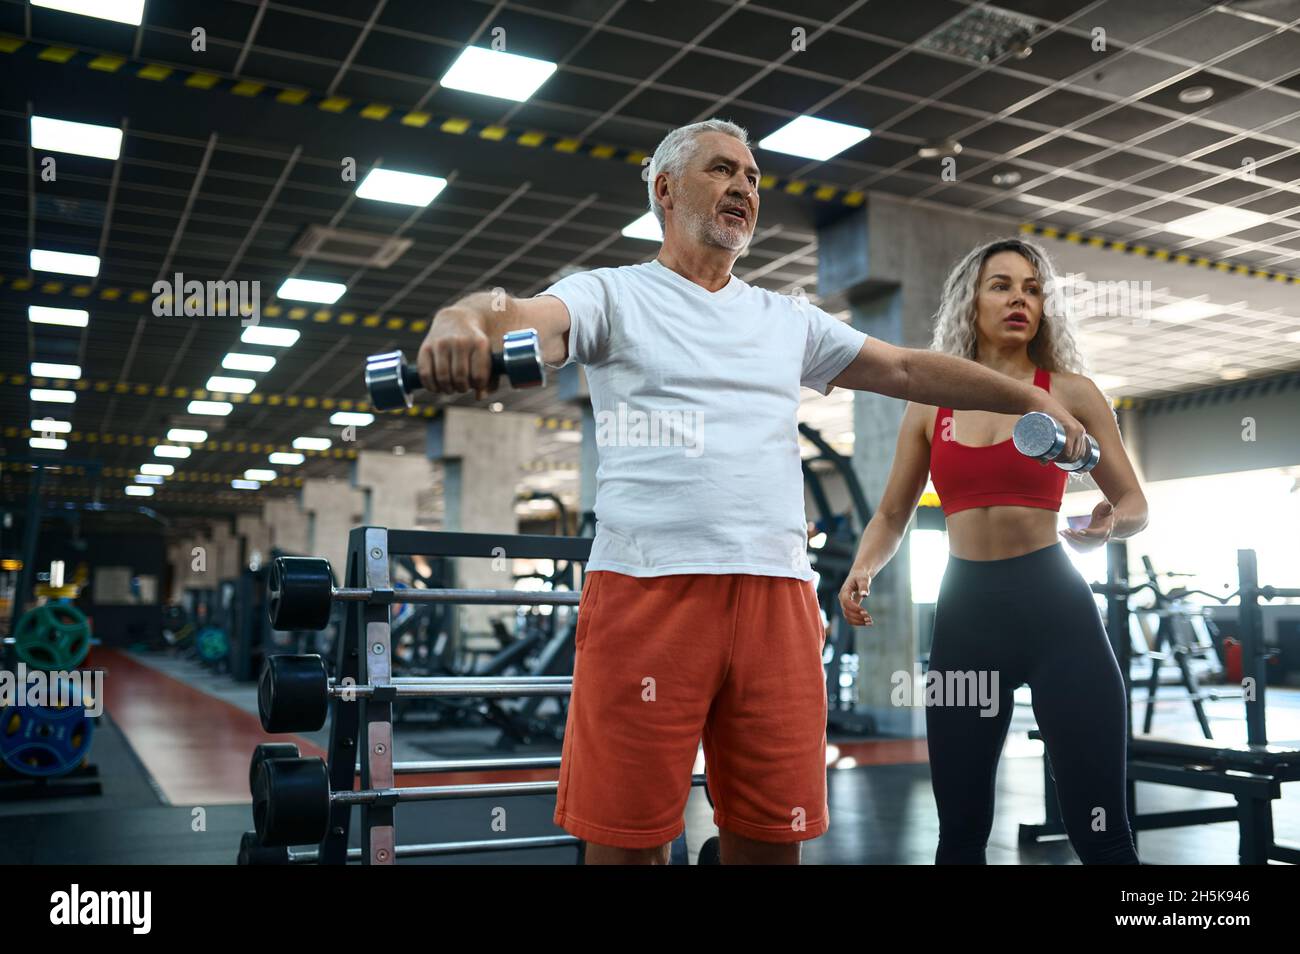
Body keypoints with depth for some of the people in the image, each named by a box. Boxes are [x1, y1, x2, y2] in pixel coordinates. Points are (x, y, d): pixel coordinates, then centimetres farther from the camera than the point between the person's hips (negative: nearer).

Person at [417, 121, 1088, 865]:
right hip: (646, 590, -4)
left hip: (778, 594, 4)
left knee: (771, 837, 7)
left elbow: (909, 369, 24)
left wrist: (1033, 398, 16)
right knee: (629, 837, -1)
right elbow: (528, 317, -12)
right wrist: (465, 321, -35)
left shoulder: (786, 320, 23)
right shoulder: (614, 295, 8)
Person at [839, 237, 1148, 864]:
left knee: (1097, 826, -3)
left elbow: (1134, 504, 7)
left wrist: (1110, 523, -16)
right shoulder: (930, 405, 9)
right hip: (965, 611, 3)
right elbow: (892, 514, 15)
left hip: (1055, 605, -2)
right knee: (960, 825, 10)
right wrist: (861, 570, -5)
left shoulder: (1071, 393, 3)